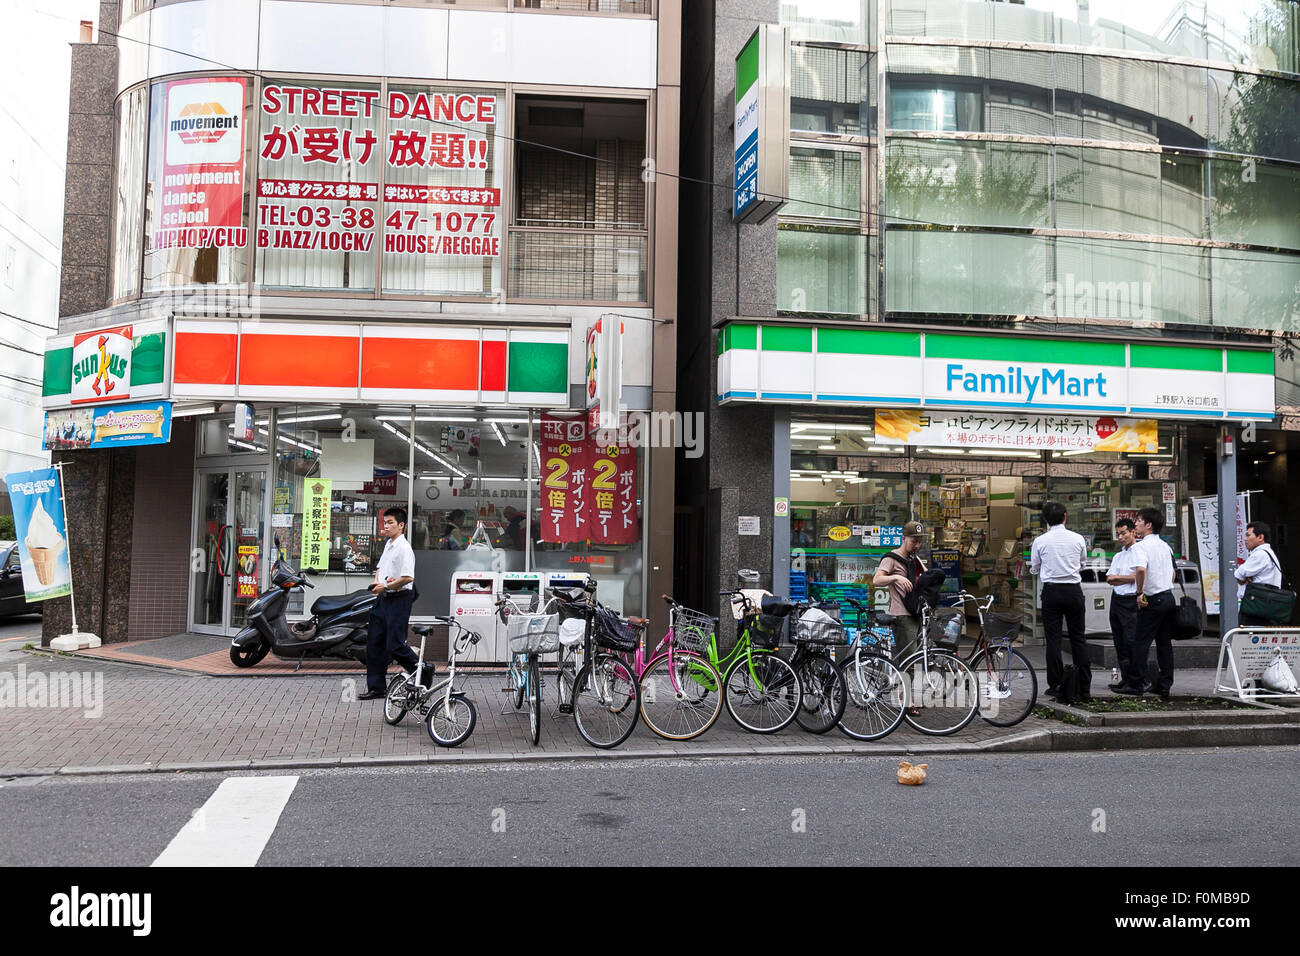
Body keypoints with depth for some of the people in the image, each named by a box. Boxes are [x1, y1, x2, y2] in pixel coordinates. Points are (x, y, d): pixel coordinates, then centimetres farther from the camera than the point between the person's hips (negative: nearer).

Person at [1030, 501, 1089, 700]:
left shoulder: (1040, 541, -5)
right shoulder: (1078, 539, 0)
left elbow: (1034, 569, 7)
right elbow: (1082, 565, 13)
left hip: (1052, 590, -2)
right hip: (1074, 589, 2)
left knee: (1053, 639, 3)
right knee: (1078, 637, 7)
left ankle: (1056, 685, 4)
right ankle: (1084, 688, 8)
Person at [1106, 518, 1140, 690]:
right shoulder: (1117, 556, 20)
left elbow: (1139, 576, -14)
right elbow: (1109, 579, 9)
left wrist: (1117, 577, -3)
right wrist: (1128, 578, -6)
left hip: (1132, 601, -8)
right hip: (1116, 600, 8)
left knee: (1131, 641, -11)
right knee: (1119, 642, 8)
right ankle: (1125, 678, 15)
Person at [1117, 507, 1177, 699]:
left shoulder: (1141, 546, -12)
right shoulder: (1165, 546, 16)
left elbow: (1140, 569, -29)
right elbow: (1173, 573, 23)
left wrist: (1140, 592, -19)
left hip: (1153, 599, -8)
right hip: (1169, 596, 8)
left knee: (1140, 642, -2)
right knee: (1164, 642, 10)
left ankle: (1135, 685, 0)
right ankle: (1164, 685, 12)